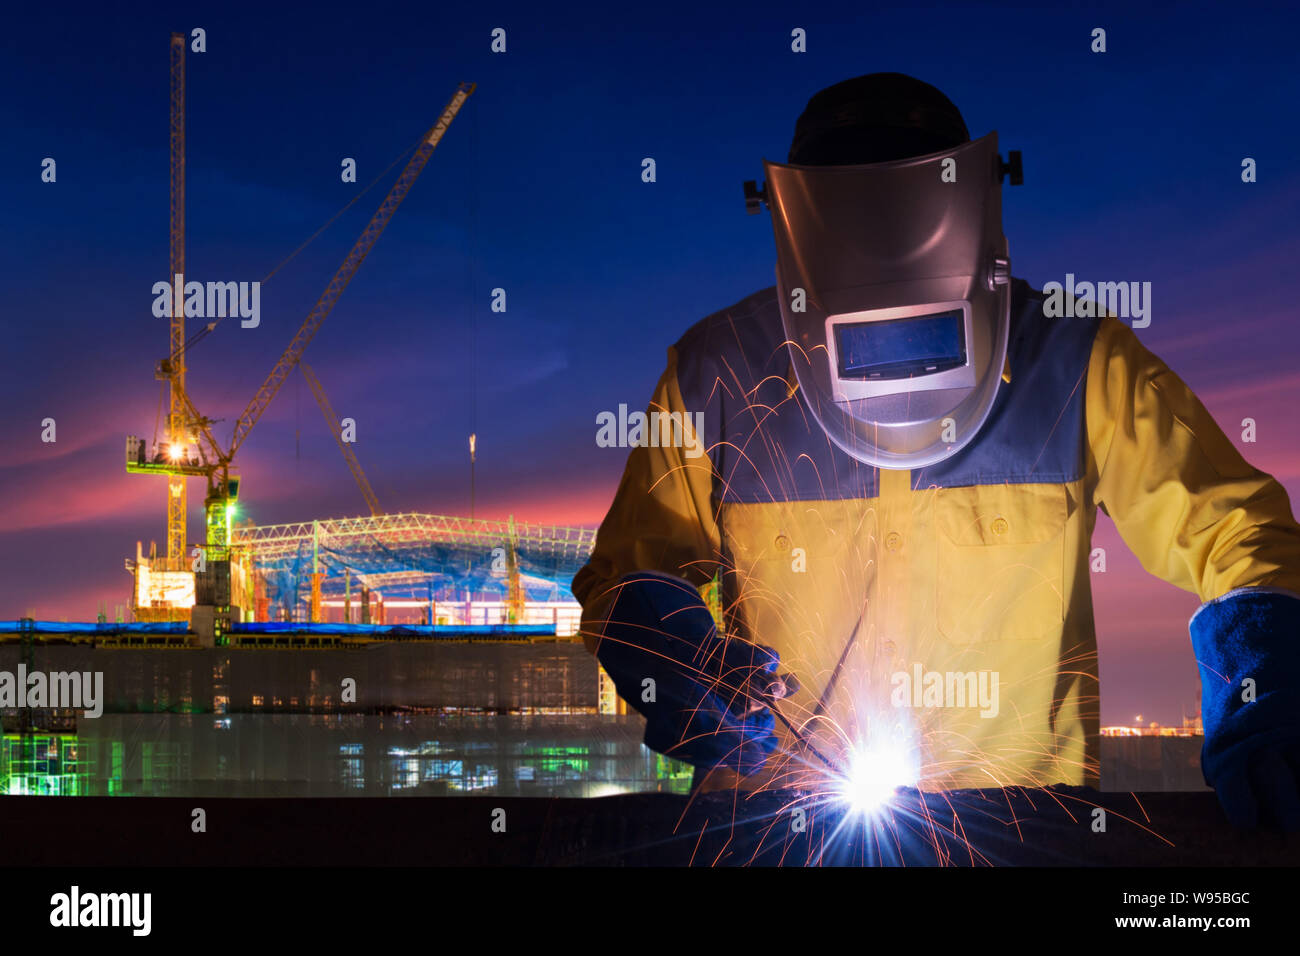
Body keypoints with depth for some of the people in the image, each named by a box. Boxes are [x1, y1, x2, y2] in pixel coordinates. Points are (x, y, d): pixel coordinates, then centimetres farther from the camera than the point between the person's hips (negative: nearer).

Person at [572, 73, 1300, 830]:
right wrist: (687, 674, -12)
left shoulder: (1079, 362, -4)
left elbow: (1232, 529, 1)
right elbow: (628, 576, 9)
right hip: (776, 804, 2)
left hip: (1026, 816, -1)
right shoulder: (721, 372, -2)